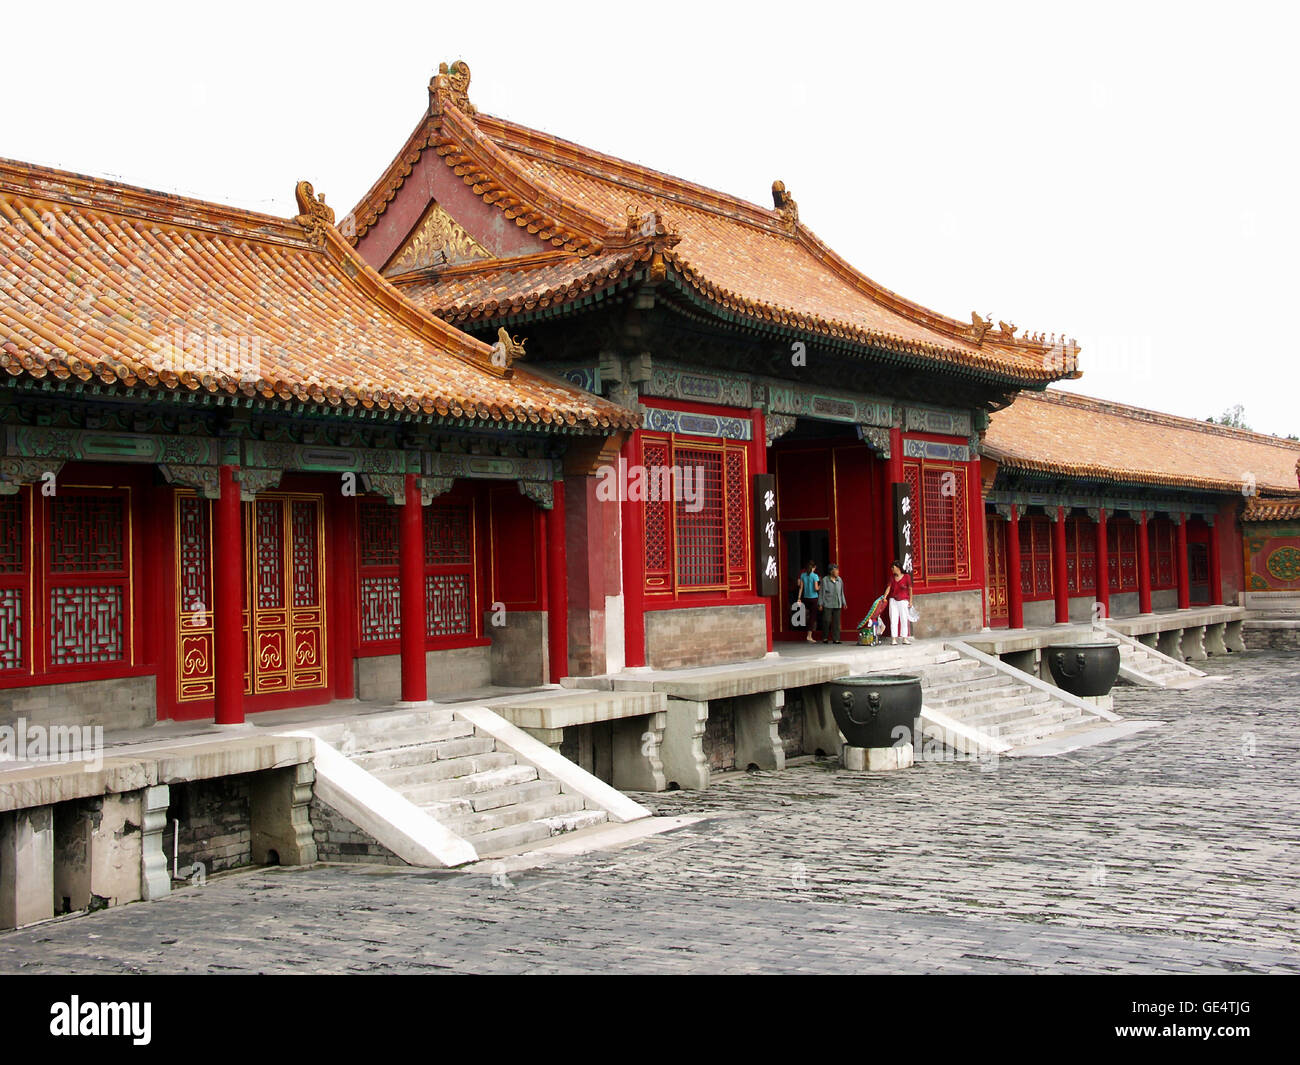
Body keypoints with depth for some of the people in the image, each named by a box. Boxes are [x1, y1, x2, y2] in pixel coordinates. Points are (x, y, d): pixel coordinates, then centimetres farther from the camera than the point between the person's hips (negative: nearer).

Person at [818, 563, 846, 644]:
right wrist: (820, 604, -4)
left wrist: (844, 603, 15)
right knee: (827, 621, -4)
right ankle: (825, 638, 11)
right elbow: (822, 592, -1)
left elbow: (841, 592, 16)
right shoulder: (825, 580, -3)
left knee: (836, 622, 1)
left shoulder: (839, 580, 10)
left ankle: (835, 639, 5)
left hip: (837, 605, 4)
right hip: (827, 604, -4)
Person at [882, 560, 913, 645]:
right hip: (893, 600, 3)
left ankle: (905, 638, 4)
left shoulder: (906, 576, -2)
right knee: (893, 619, -2)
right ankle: (894, 639, -2)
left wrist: (910, 601, -1)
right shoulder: (892, 577, 9)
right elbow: (888, 587, 0)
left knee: (904, 619, -2)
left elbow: (910, 589, 1)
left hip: (903, 600, -3)